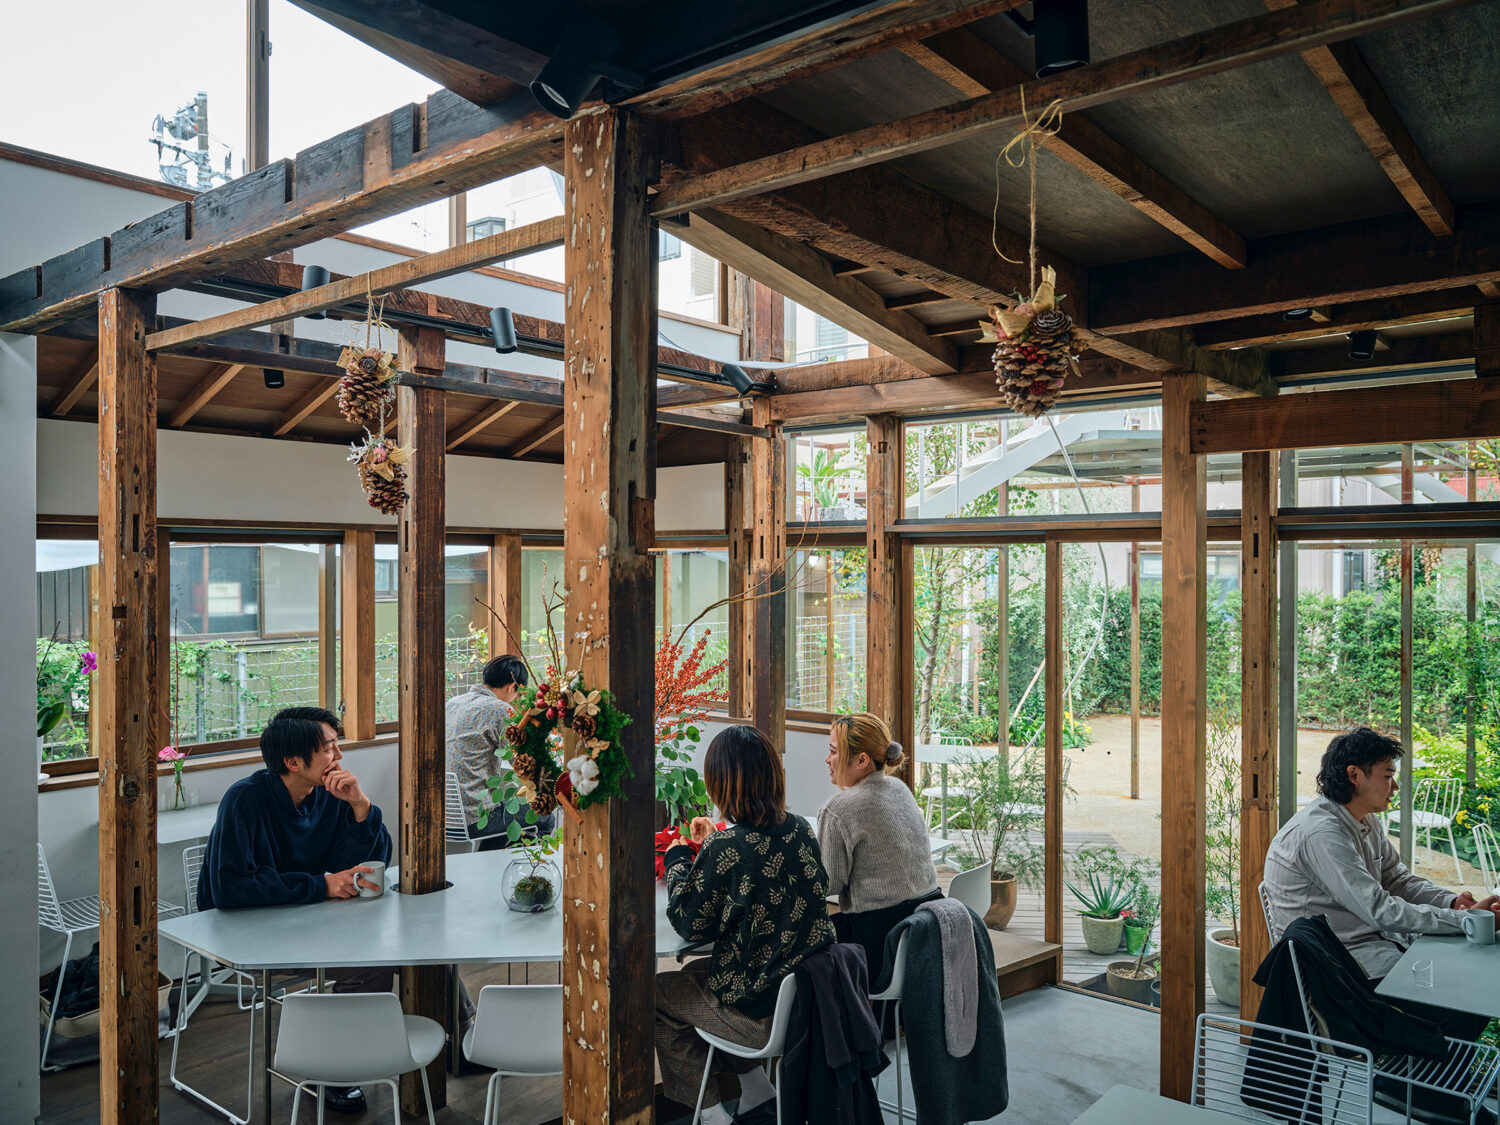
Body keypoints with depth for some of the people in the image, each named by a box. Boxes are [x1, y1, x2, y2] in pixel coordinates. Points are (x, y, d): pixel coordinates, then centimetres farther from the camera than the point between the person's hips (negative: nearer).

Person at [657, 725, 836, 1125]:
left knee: (655, 992, 17)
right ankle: (756, 1090, 29)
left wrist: (676, 860, 3)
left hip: (763, 1012, -7)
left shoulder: (725, 848, -24)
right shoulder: (801, 830, -4)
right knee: (695, 972, 29)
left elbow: (690, 924, -10)